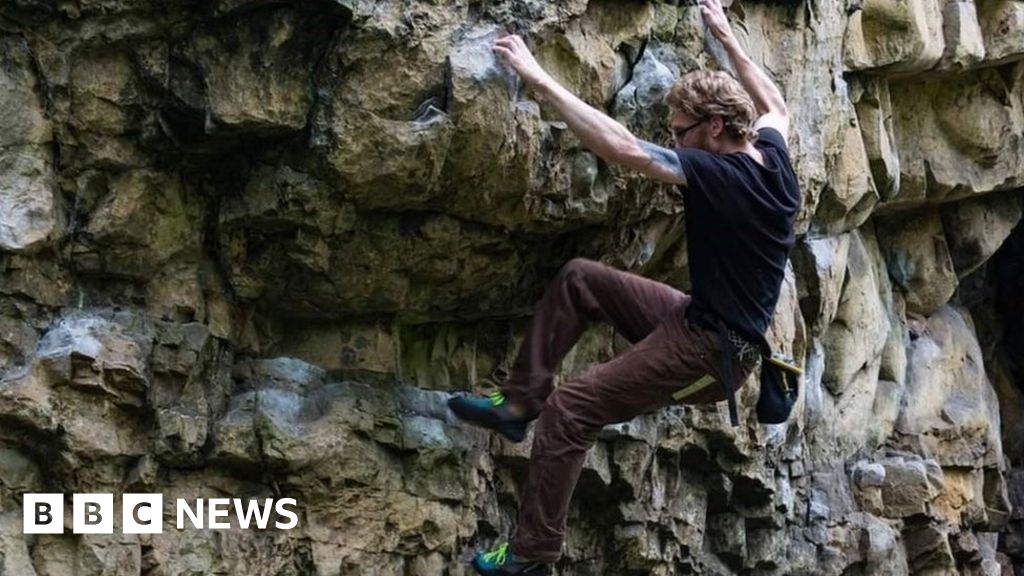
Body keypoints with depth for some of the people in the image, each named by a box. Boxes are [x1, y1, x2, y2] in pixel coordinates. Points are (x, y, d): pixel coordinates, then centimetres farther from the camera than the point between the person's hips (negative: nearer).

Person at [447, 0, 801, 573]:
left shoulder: (720, 177, -24)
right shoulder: (772, 155, 0)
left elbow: (622, 147, -29)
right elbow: (775, 106, 25)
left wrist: (540, 80, -24)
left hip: (708, 351, -10)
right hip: (708, 326, 10)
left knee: (568, 411, -11)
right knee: (580, 278, 11)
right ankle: (519, 403, 14)